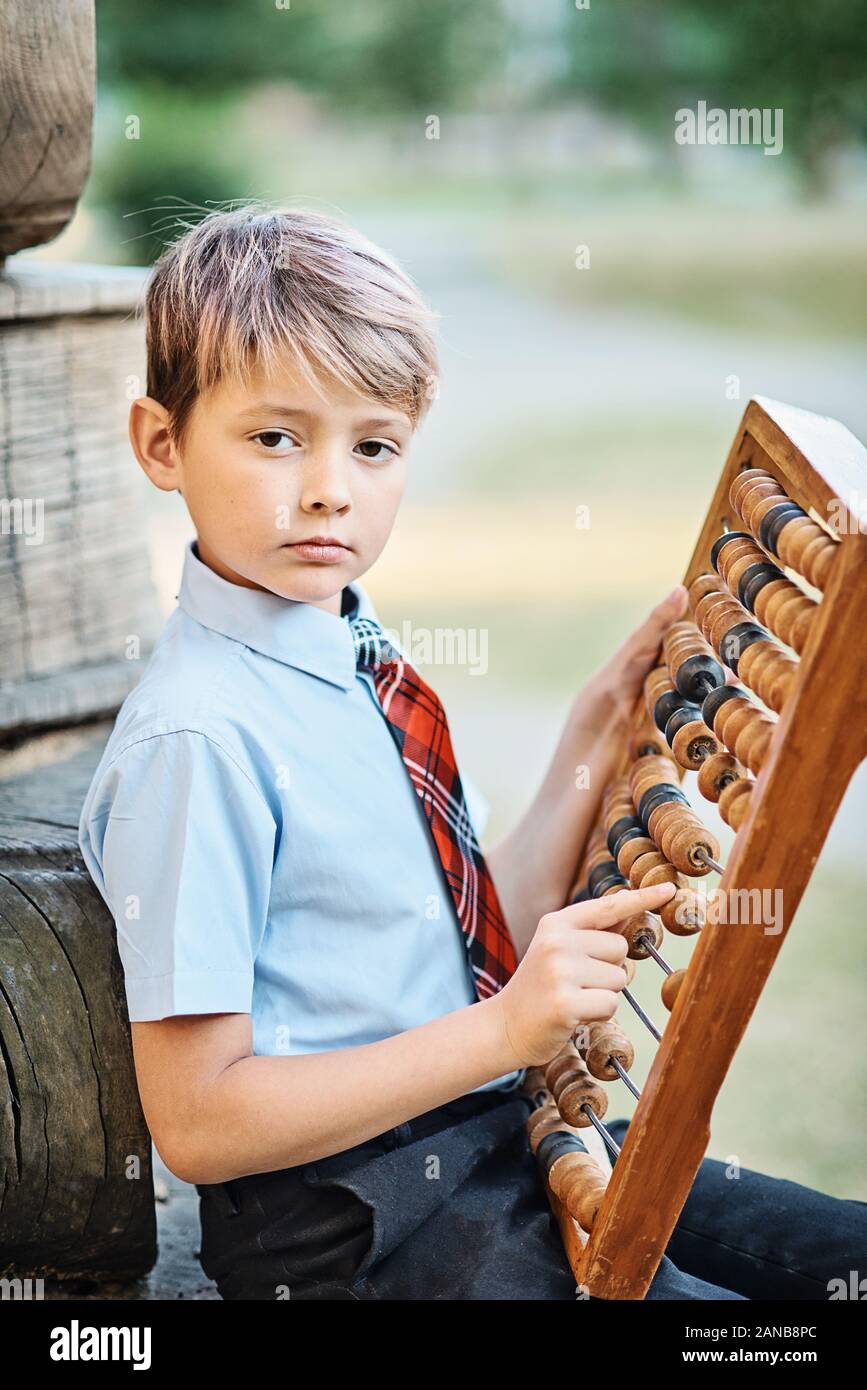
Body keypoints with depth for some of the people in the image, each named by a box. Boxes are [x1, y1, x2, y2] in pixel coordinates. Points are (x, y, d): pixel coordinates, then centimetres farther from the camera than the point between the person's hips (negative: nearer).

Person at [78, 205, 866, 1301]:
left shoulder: (365, 660, 6)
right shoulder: (198, 738, -20)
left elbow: (495, 942, 8)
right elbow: (196, 1120, -21)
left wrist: (600, 729, 4)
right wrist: (506, 1030, -24)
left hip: (496, 1140, 9)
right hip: (353, 1234, -8)